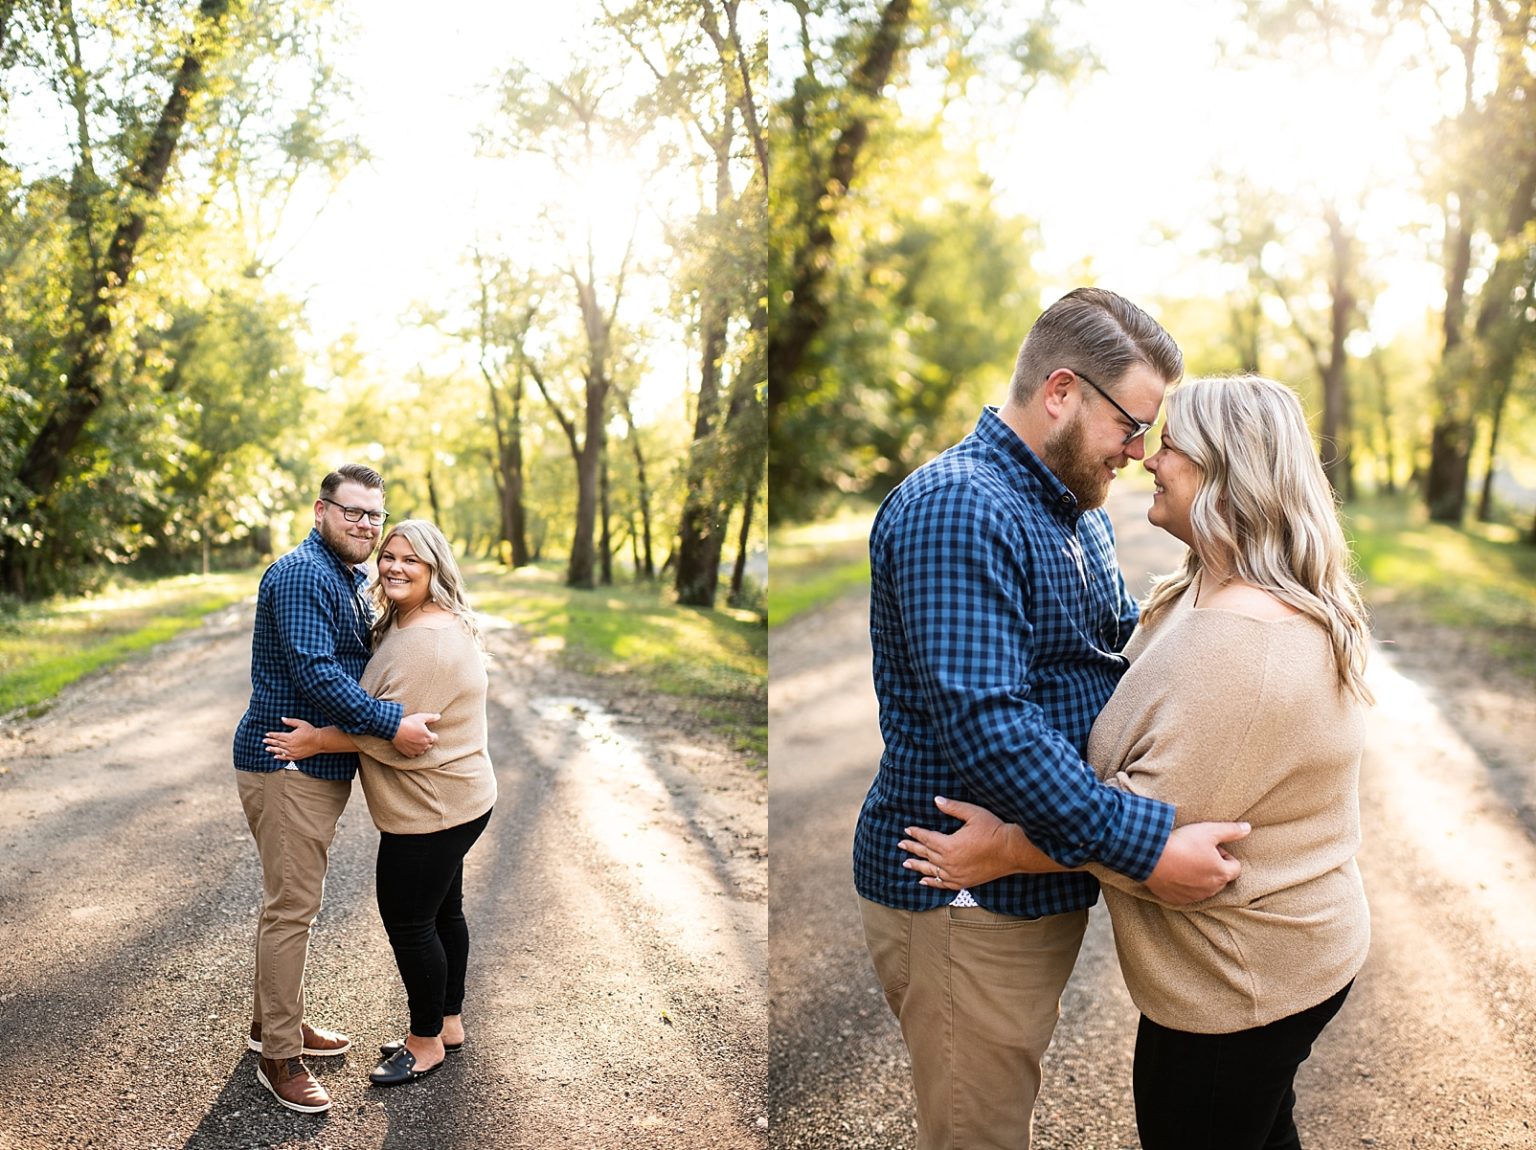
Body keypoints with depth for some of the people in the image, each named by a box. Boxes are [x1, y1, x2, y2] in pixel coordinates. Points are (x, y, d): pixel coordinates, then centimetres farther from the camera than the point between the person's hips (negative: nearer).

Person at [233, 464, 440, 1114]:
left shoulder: (346, 578, 16)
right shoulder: (302, 575, -18)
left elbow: (354, 663, 24)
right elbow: (314, 673, -27)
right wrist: (392, 724, -28)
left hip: (319, 766, 10)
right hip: (286, 766, -10)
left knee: (292, 900, 19)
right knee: (291, 906, -5)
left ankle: (273, 1020, 33)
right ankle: (279, 1057, 6)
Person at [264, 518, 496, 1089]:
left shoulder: (430, 638, -24)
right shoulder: (406, 625, 11)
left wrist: (319, 740, -20)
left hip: (432, 807, -11)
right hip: (450, 800, 11)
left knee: (408, 918, 2)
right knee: (442, 910, 20)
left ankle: (426, 1041, 19)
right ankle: (449, 1023, 36)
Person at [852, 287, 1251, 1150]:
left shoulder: (1077, 510, 12)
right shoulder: (958, 507, -22)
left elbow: (1120, 643, 20)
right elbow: (988, 728, -30)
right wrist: (1147, 846, -30)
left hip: (1038, 883, 10)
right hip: (966, 897, -9)